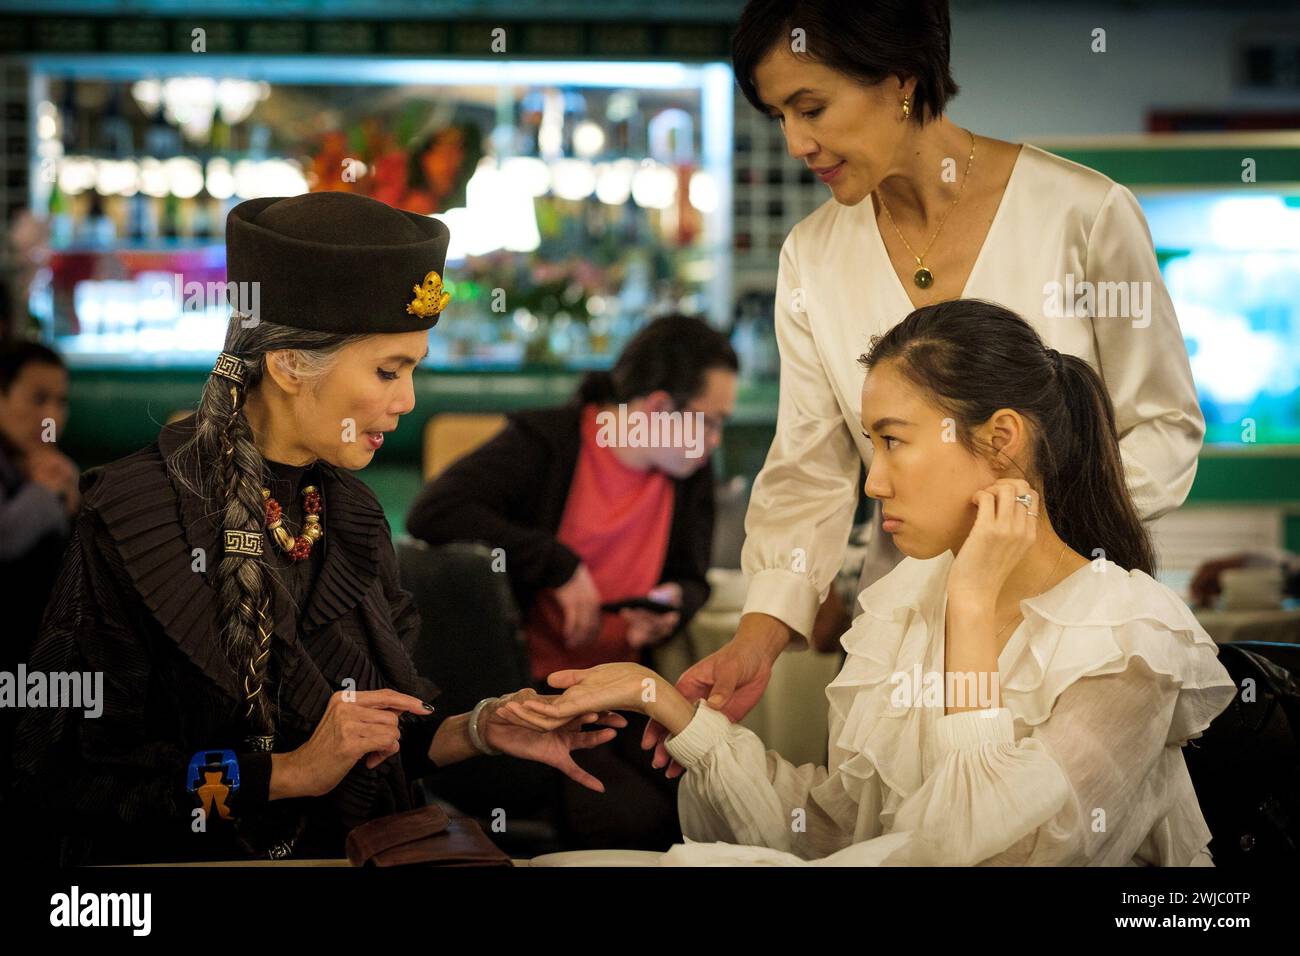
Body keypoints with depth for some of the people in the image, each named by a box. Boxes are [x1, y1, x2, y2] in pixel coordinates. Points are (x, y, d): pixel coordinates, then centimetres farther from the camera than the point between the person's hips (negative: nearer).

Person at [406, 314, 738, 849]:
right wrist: (560, 566, -18)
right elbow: (432, 513, -19)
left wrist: (673, 607, -7)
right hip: (525, 689, -6)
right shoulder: (544, 443, -7)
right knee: (632, 818, -29)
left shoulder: (691, 473, 12)